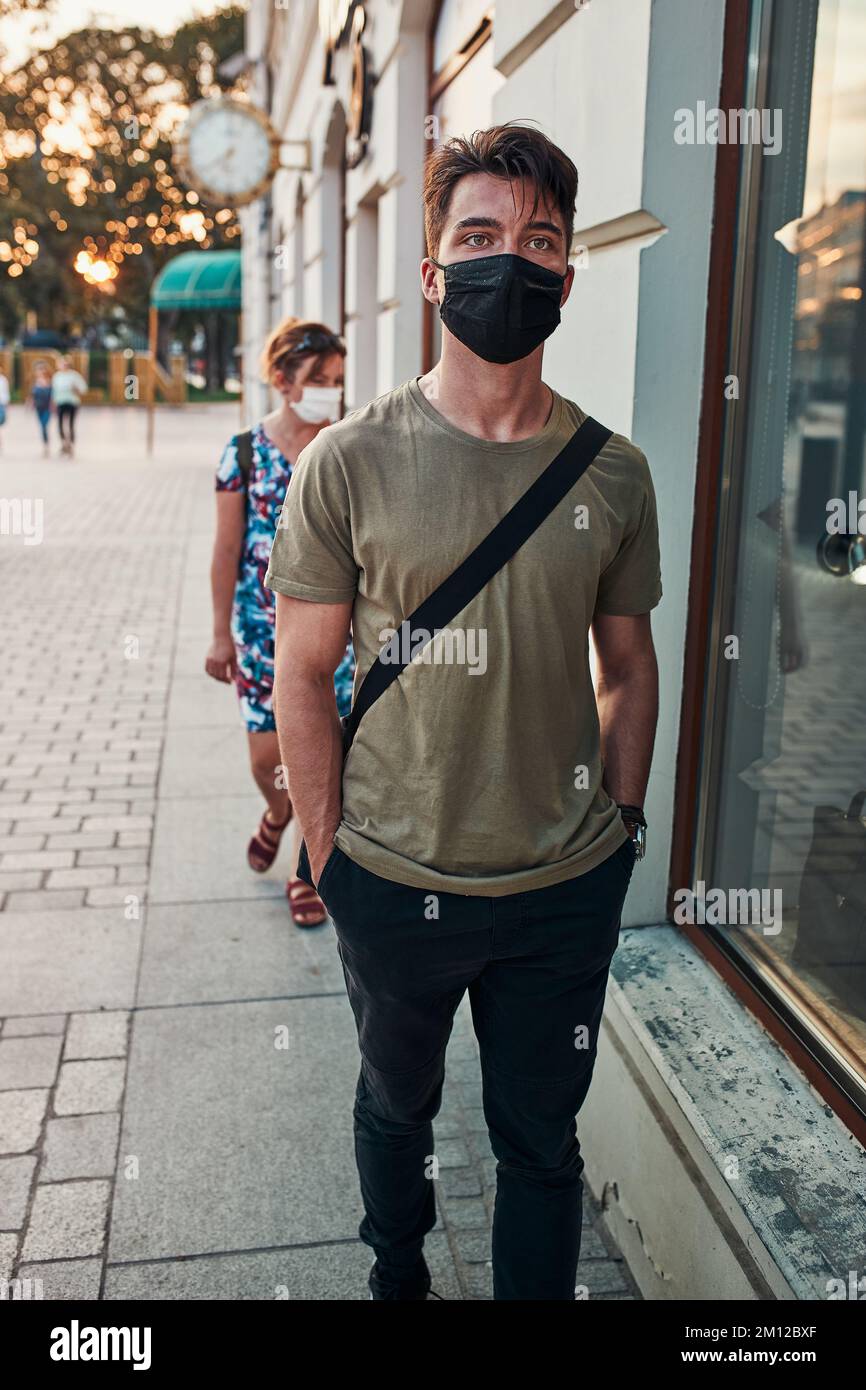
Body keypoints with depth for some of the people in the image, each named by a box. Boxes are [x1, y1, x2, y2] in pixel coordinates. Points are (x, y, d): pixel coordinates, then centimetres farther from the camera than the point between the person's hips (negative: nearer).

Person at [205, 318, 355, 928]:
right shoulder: (244, 453, -4)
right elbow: (227, 550, -1)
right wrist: (221, 634, 0)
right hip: (263, 621, 0)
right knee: (267, 752, 3)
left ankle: (307, 869, 21)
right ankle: (278, 812, 39)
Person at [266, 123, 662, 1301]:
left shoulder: (612, 473, -3)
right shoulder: (349, 464, -10)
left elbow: (627, 666, 6)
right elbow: (304, 672, -6)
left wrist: (618, 829, 4)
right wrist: (328, 851, -6)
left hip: (568, 888, 1)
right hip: (394, 883, 0)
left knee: (542, 1141, 17)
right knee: (397, 1103, 24)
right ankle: (396, 1276, 53)